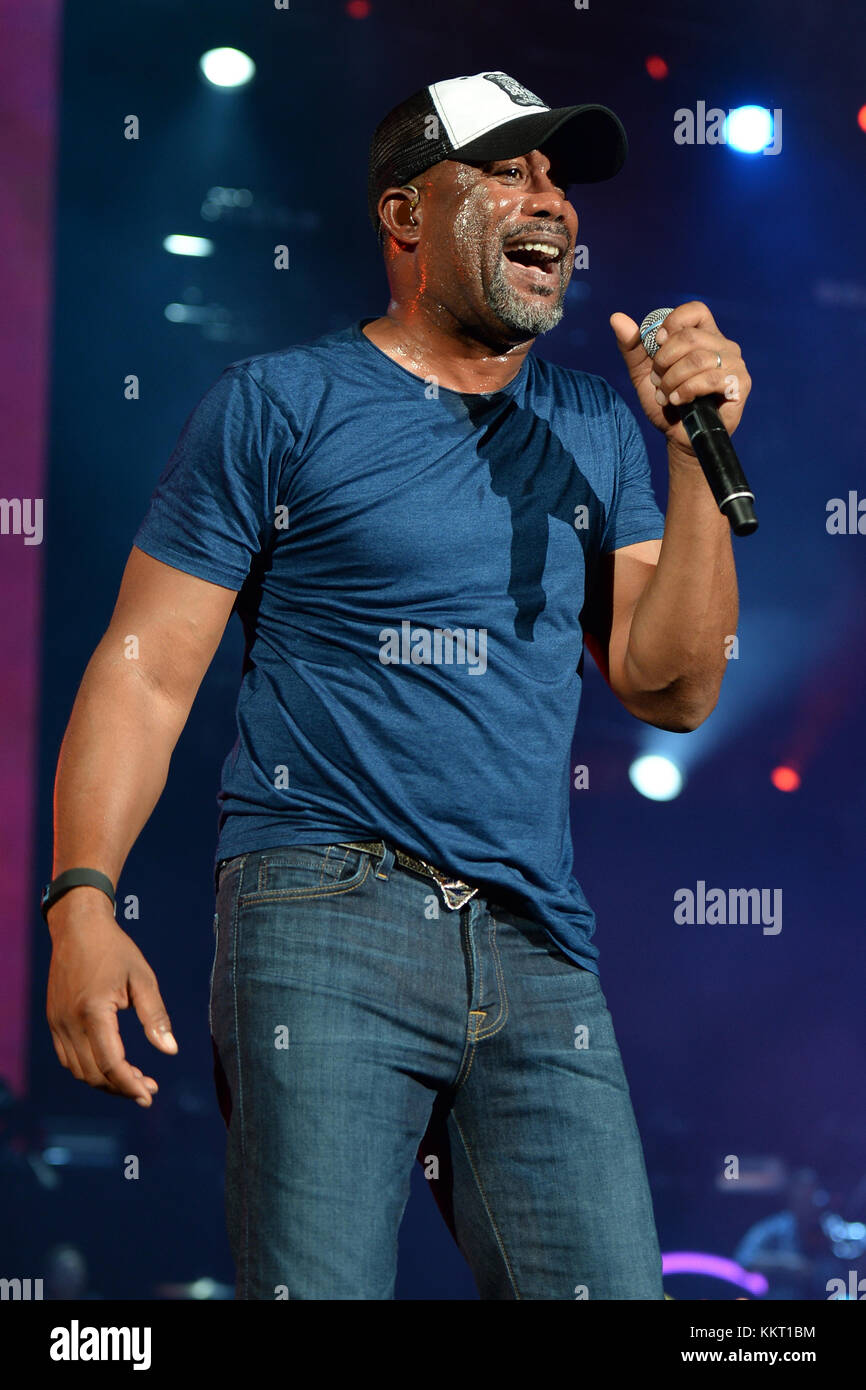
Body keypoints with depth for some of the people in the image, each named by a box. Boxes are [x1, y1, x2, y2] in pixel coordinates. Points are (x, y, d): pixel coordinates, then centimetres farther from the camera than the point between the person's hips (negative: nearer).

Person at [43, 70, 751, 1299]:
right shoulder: (279, 406, 4)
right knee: (320, 1288, -9)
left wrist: (696, 453, 2)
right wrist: (82, 901, -13)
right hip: (326, 920, -4)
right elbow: (147, 669, 0)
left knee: (610, 1287, -2)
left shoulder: (595, 433, 17)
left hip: (539, 953, 4)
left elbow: (671, 687, 12)